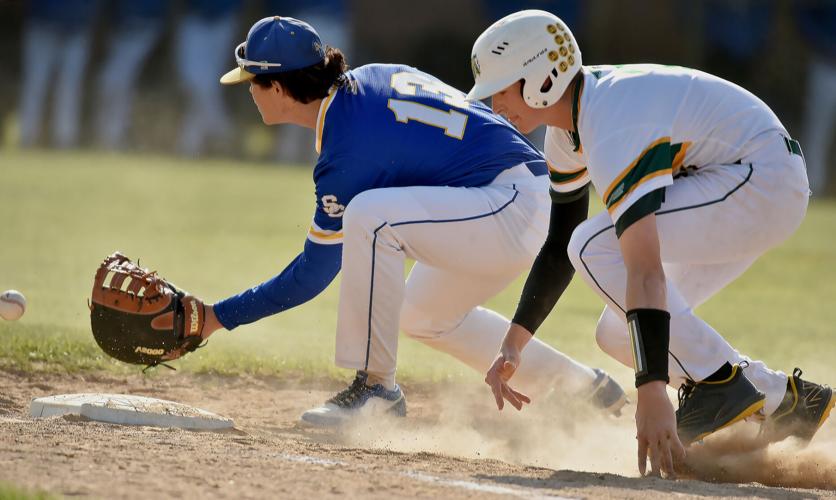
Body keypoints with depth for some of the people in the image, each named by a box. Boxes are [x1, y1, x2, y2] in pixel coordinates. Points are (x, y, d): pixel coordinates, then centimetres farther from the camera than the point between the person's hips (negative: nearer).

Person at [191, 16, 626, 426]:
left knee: (368, 216, -27)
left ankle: (375, 385, -16)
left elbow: (314, 274, -11)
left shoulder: (347, 150, -18)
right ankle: (581, 386, 34)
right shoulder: (371, 78, 6)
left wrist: (218, 317, -5)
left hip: (508, 207, -11)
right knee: (422, 317, 27)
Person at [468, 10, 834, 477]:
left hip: (763, 181, -10)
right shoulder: (570, 119, 2)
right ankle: (782, 400, 11)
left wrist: (652, 392, -42)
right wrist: (514, 344, 4)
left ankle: (723, 383, -17)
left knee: (597, 246, -23)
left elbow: (645, 272, -37)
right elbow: (560, 244, 11)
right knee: (619, 334, 5)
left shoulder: (613, 133, -29)